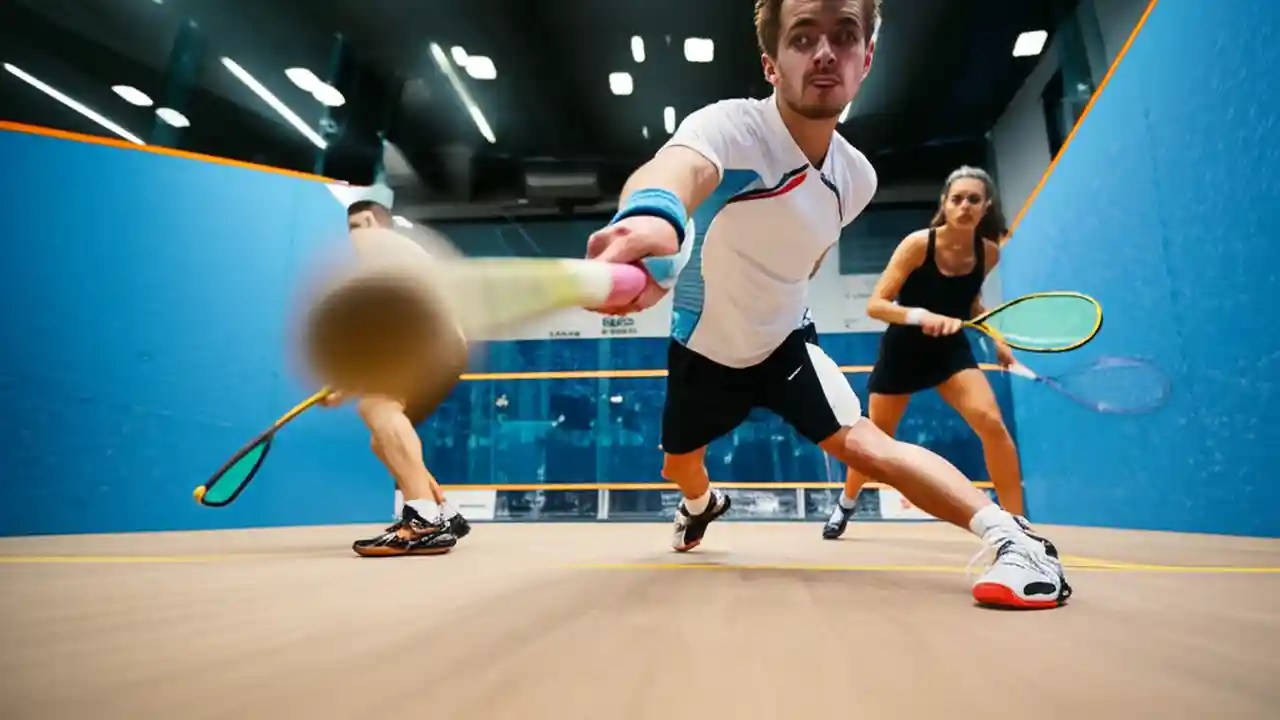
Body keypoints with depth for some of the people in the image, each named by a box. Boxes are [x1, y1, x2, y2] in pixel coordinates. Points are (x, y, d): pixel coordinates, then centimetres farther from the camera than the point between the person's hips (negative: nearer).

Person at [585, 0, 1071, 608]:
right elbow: (677, 167, -57)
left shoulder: (857, 177, -11)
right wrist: (650, 212, -79)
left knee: (861, 443, -22)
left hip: (783, 343, 1)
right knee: (679, 464, 21)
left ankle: (1012, 538, -12)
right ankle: (703, 504, 57)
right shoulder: (731, 126, -30)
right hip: (703, 347, -1)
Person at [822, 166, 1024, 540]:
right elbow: (875, 304, -23)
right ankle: (845, 506, 35)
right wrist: (921, 316, -39)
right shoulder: (918, 244, -20)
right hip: (902, 351, -3)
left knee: (992, 423, -21)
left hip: (951, 349, 3)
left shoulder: (988, 252, -5)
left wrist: (995, 339, 0)